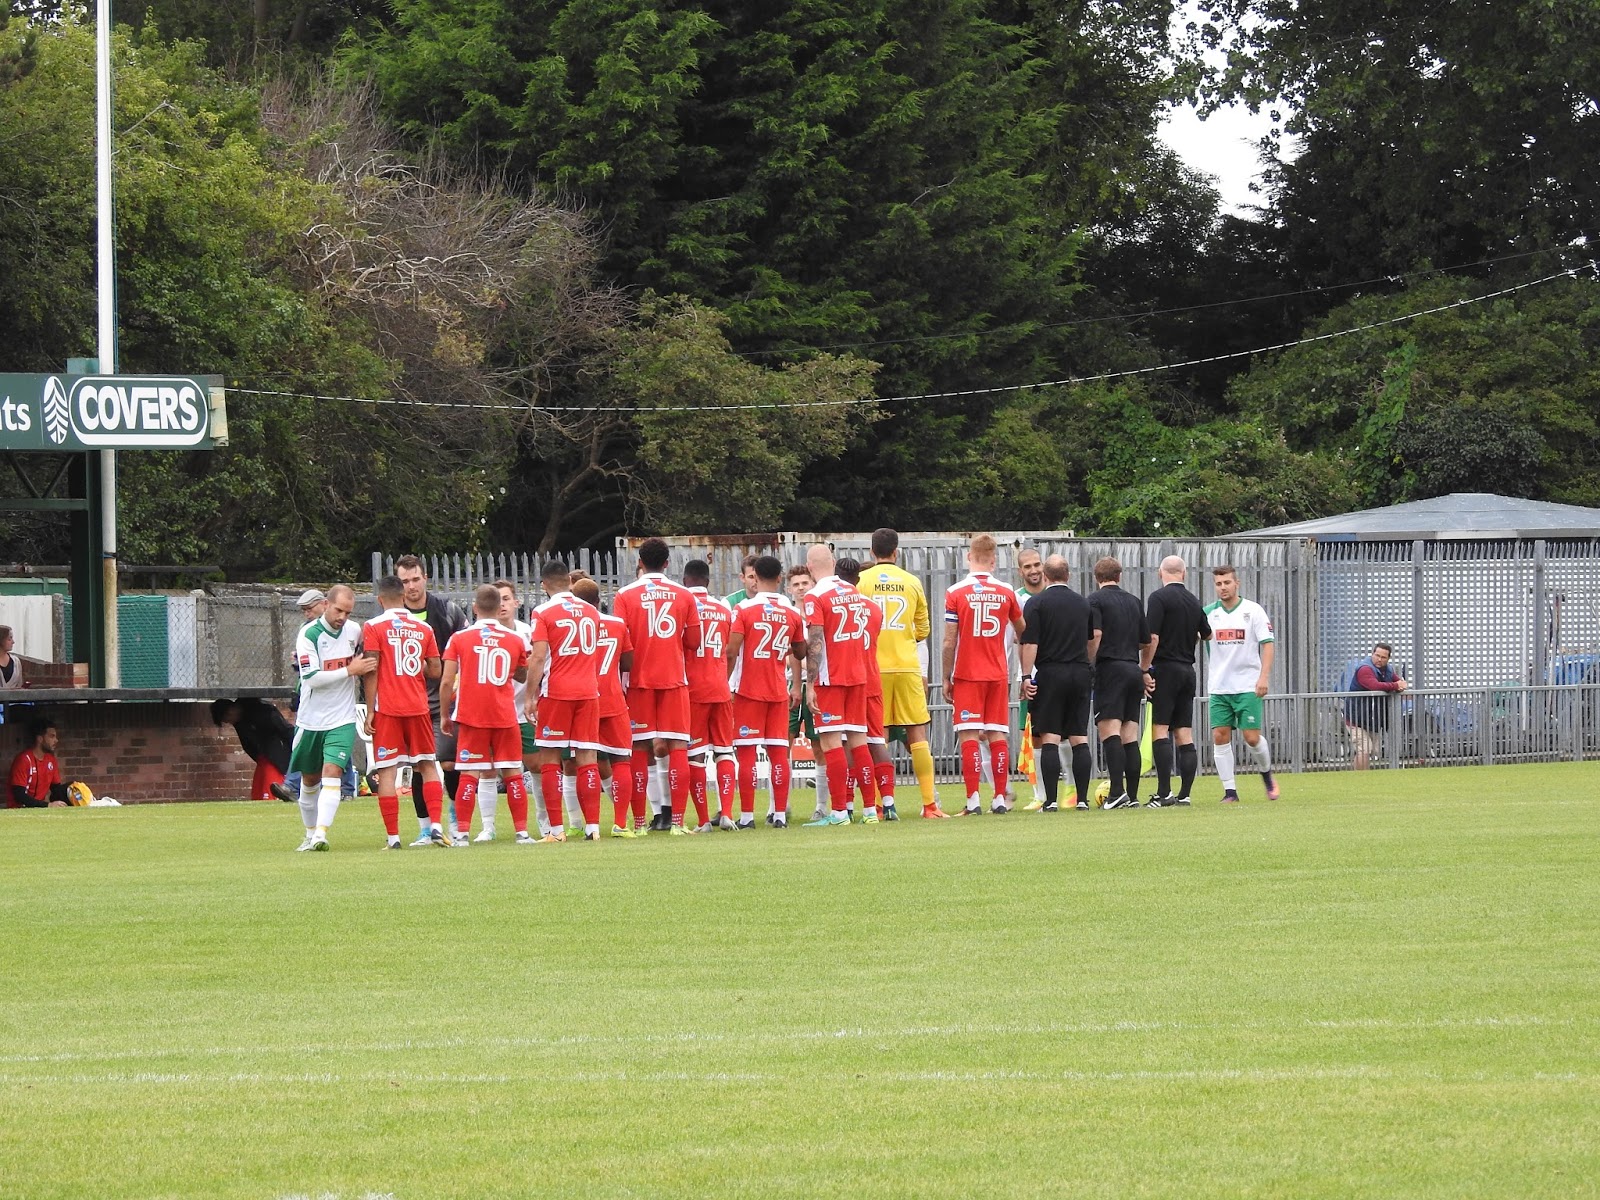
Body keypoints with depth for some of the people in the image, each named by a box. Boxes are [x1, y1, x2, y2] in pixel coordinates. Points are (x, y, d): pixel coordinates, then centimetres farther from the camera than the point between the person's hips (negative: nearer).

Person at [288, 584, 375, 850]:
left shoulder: (355, 631, 2)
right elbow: (311, 677, -20)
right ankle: (310, 834, 28)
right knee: (310, 780, 12)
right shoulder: (309, 634, -12)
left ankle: (321, 835, -24)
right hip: (311, 719, -1)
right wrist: (349, 670, -20)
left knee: (332, 773, -16)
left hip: (342, 720, 1)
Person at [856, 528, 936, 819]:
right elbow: (923, 630, 11)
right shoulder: (912, 582, 4)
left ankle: (885, 804, -2)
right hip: (907, 667, 1)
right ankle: (929, 803, -1)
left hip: (873, 667, -1)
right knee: (917, 734, 3)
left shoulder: (861, 581, -2)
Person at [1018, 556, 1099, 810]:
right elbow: (1094, 639, 22)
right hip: (1080, 674, 4)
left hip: (1050, 675, -4)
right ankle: (1082, 799, 3)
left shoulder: (1036, 603, -4)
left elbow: (1029, 643, -11)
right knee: (1079, 739, 6)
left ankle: (1050, 800, -9)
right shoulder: (1083, 603, 12)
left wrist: (1026, 677, -10)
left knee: (1049, 739, -4)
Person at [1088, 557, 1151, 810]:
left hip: (1109, 668, -6)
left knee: (1109, 730, -13)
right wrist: (1144, 670, 37)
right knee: (1130, 735, 7)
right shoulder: (1134, 602, 16)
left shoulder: (1096, 600, -2)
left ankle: (1117, 791, -26)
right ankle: (1132, 796, 4)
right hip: (1133, 670, 6)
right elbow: (1147, 642, 22)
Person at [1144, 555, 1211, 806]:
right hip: (1188, 670, 6)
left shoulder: (1158, 597, -8)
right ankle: (1184, 793, 4)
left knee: (1160, 730, -9)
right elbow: (1207, 635, 26)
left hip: (1165, 669, -6)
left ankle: (1164, 792, -18)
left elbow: (1152, 637, -16)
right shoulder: (1194, 601, 12)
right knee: (1184, 734, 6)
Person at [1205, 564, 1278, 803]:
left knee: (1251, 737, -6)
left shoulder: (1253, 611, -2)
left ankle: (1267, 773, 24)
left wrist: (1264, 677, -14)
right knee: (1220, 736, -5)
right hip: (1219, 688, 3)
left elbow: (1268, 644, -4)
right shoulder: (1209, 613, 7)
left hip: (1248, 686, -3)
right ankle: (1229, 791, 0)